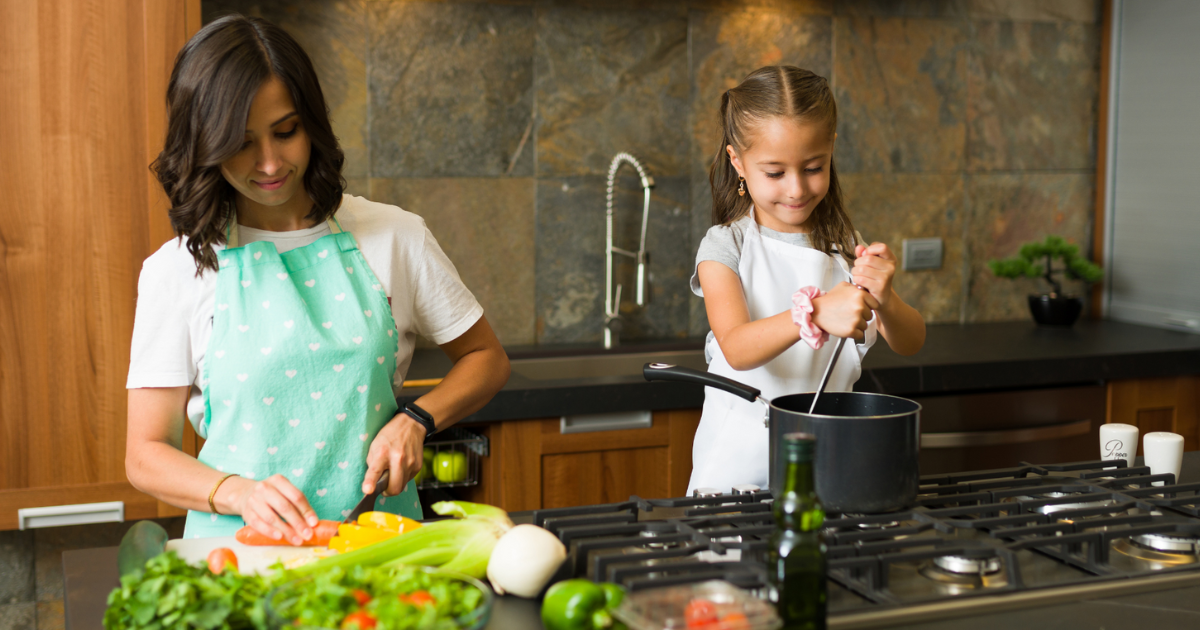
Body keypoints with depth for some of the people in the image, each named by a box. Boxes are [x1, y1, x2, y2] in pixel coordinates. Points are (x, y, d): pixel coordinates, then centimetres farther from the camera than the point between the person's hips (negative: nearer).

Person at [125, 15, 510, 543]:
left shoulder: (394, 237, 5)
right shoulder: (177, 271, 2)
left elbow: (485, 359, 16)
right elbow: (146, 455, 4)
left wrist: (415, 420, -4)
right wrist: (240, 493, -16)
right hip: (239, 544, -1)